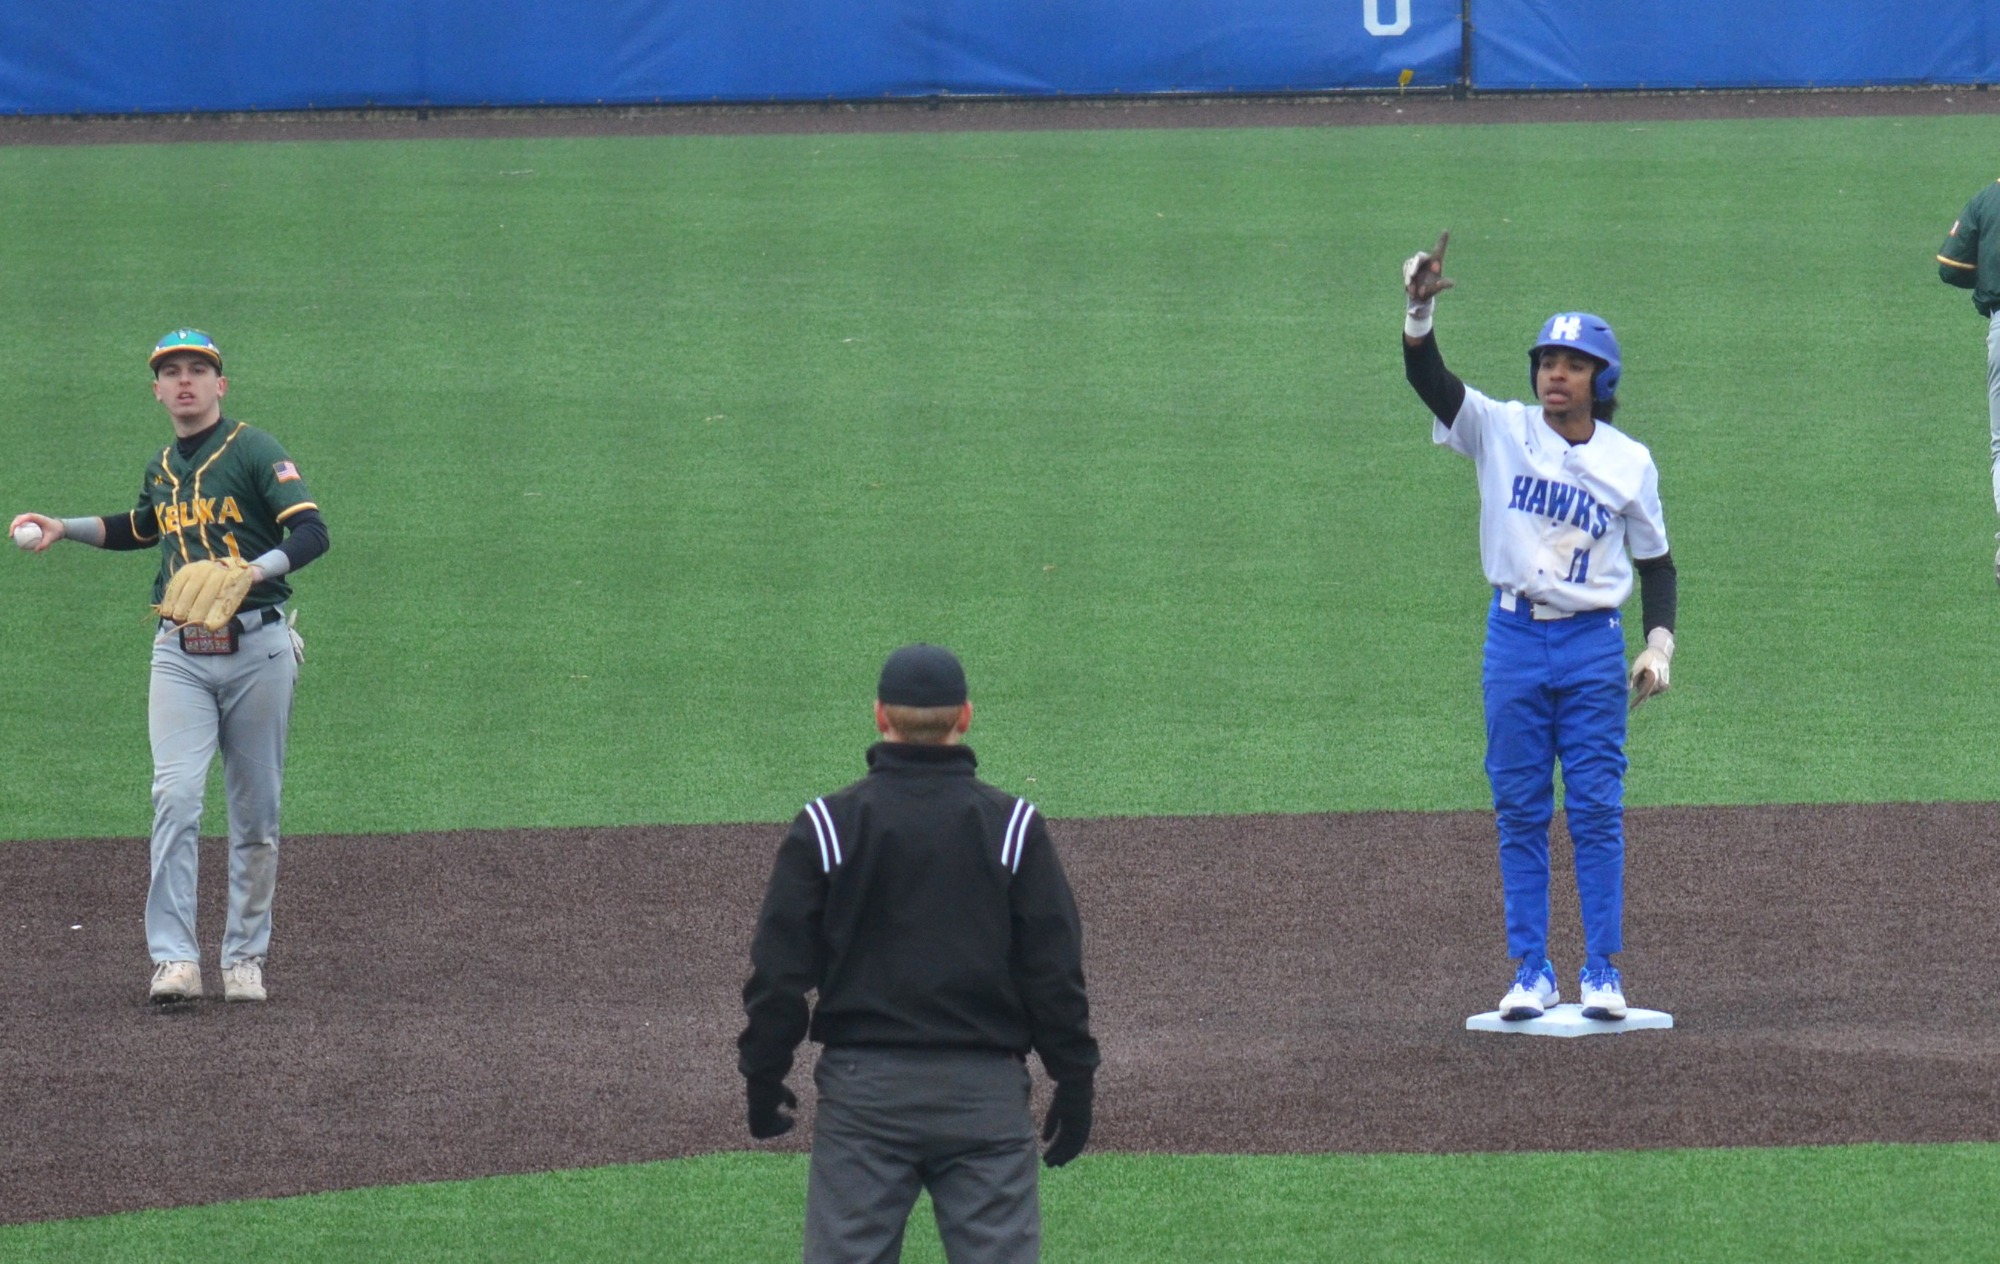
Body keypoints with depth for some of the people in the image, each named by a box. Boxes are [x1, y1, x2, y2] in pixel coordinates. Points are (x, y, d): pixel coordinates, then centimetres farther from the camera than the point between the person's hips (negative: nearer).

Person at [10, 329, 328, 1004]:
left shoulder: (253, 452, -5)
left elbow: (311, 531, -15)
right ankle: (174, 960, -16)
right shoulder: (161, 469, 14)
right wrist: (64, 528, 24)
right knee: (175, 796, -12)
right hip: (179, 655, 4)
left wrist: (254, 570, -31)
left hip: (255, 649, -4)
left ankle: (244, 957, 13)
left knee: (256, 810, 3)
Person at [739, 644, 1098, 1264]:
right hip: (986, 1091, 0)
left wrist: (763, 1079, 11)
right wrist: (1074, 1085, 10)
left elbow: (778, 972, 1)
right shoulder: (1014, 826, 1)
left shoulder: (824, 826, 0)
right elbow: (1056, 973, 2)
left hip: (860, 1094, 0)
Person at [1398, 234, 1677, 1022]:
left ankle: (1602, 975, 6)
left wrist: (1659, 646, -1)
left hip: (1593, 644, 0)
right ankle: (1530, 973, 9)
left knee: (1597, 812, -1)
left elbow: (1655, 561, 11)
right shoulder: (1501, 432, 1)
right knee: (1520, 814, 4)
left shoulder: (1629, 462, 3)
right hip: (1514, 639, 0)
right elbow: (1430, 380, -13)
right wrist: (1419, 311, -31)